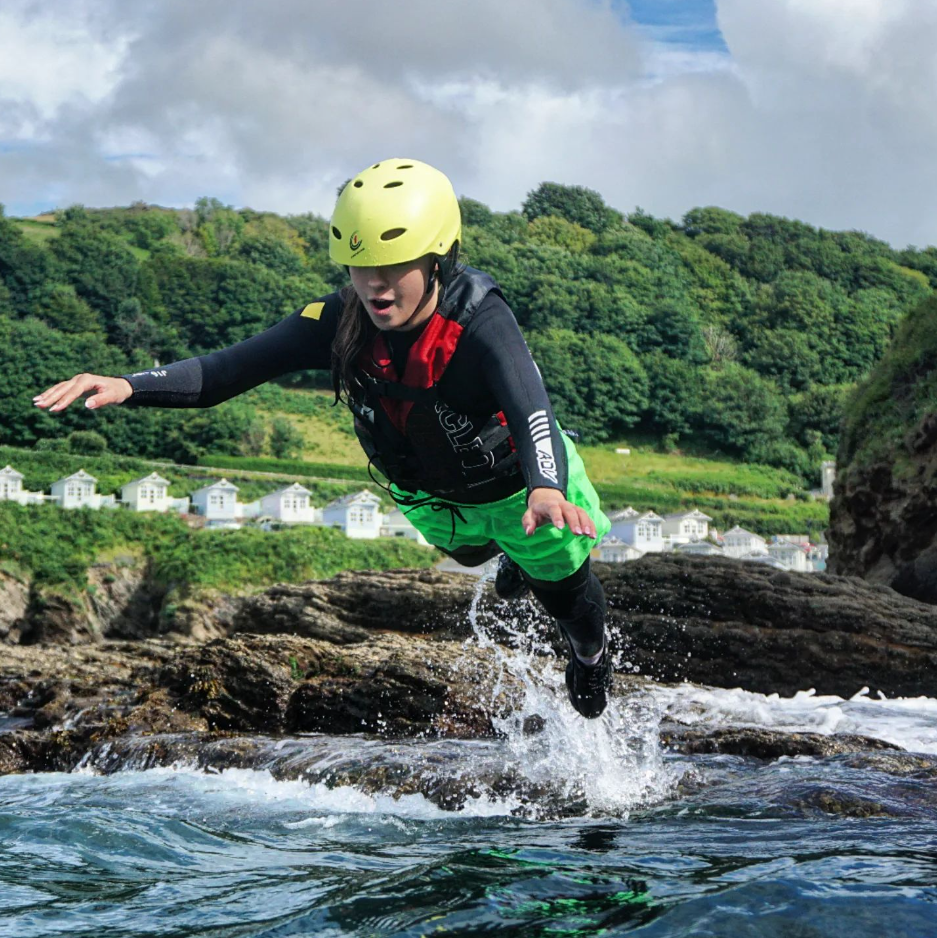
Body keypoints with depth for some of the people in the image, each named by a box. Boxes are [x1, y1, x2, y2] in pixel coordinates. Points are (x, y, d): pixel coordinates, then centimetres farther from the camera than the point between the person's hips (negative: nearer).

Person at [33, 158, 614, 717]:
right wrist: (128, 387, -51)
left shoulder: (479, 321, -43)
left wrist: (545, 489, -81)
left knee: (564, 588, 22)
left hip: (519, 484, -4)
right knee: (472, 550, 37)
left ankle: (593, 655, 60)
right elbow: (229, 368, -34)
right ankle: (515, 556, 76)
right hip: (429, 494, 4)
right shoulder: (341, 322, -31)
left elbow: (529, 407, -60)